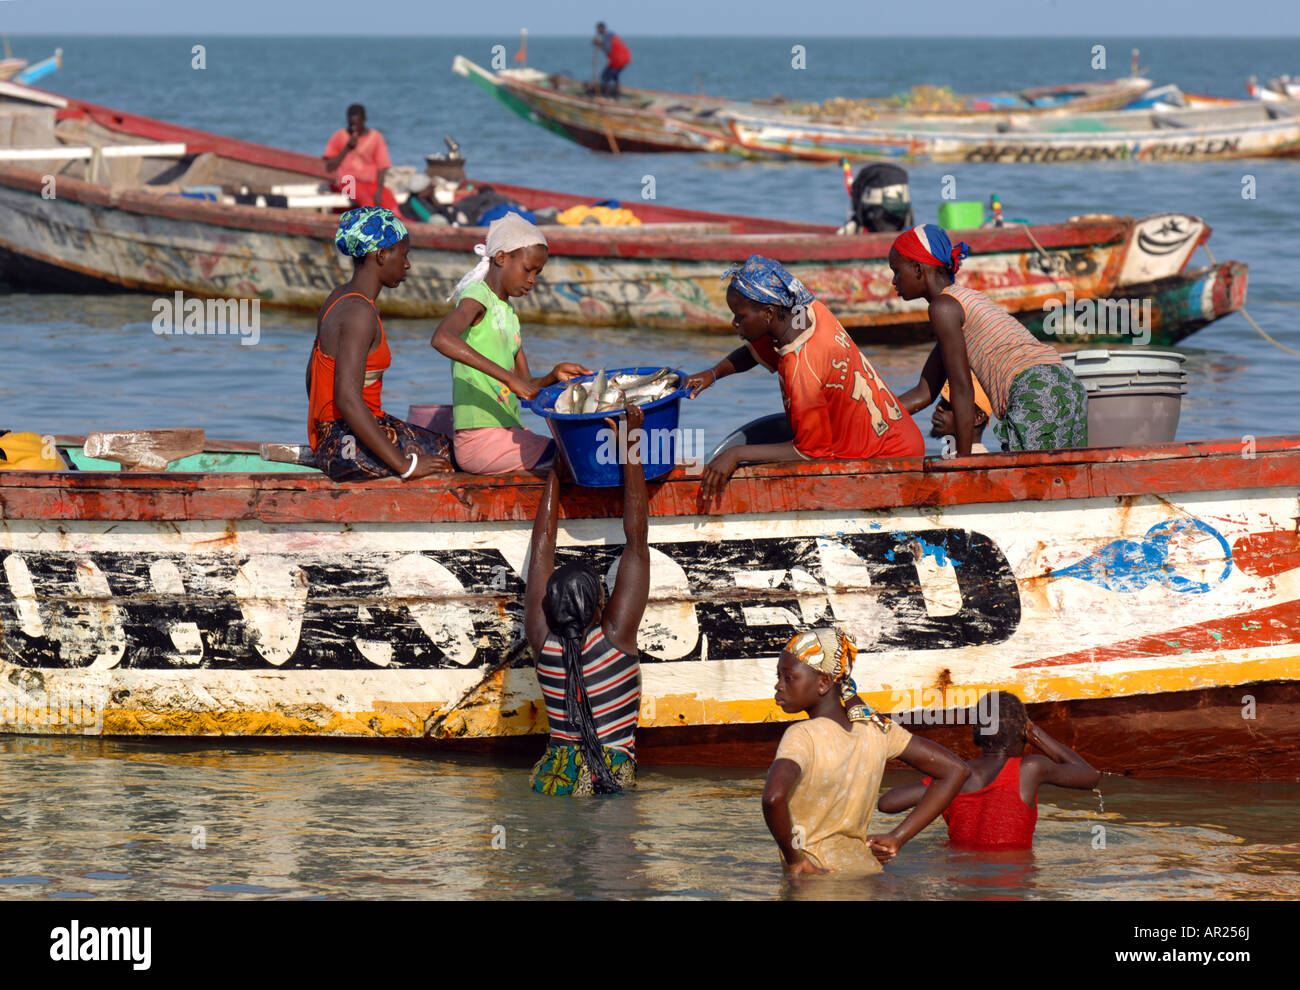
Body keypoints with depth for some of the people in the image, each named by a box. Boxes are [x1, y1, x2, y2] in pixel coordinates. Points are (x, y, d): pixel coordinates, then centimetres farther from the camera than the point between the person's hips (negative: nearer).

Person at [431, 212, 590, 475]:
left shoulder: (508, 312, 20)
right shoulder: (477, 296, -8)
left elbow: (524, 387, 21)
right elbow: (441, 338, -31)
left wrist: (553, 377, -2)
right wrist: (508, 376, -33)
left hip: (507, 432, 9)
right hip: (481, 439, -9)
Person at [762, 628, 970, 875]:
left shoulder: (802, 737, -14)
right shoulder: (876, 729, 6)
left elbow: (773, 796, -34)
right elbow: (955, 771, 12)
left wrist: (794, 858, -18)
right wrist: (898, 838, 8)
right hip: (868, 872, 7)